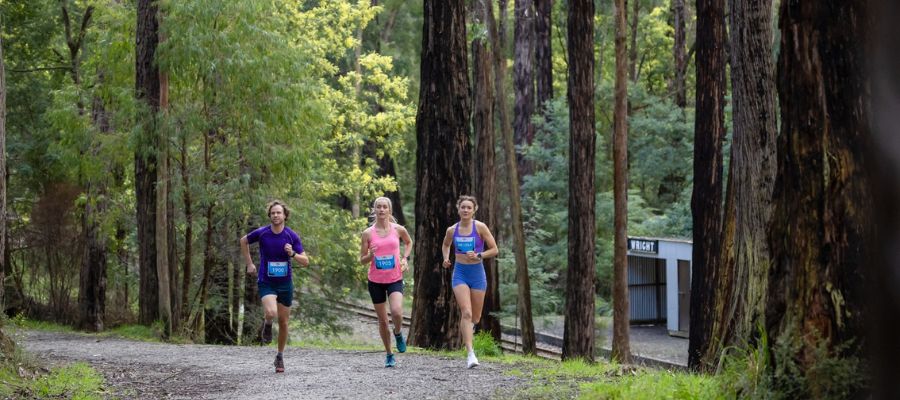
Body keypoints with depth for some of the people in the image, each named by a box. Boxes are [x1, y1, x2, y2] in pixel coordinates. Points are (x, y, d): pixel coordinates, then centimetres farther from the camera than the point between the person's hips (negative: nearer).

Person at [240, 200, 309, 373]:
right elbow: (243, 241, 12)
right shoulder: (261, 233, -9)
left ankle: (280, 356, 27)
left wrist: (292, 254, -24)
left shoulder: (292, 236, -7)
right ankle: (266, 325, 9)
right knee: (271, 313, -28)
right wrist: (249, 264, 9)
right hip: (266, 282, -2)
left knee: (283, 322, 8)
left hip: (285, 283, 2)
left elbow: (306, 262, -5)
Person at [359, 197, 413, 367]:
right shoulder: (368, 233, -3)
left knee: (396, 312, -25)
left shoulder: (398, 229, -2)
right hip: (376, 281, 1)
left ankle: (398, 333, 8)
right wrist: (370, 256, -19)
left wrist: (405, 259, 5)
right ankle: (389, 355, 24)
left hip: (395, 279, -1)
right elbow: (362, 260, 3)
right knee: (382, 320, 7)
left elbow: (409, 242, 21)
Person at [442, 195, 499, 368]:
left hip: (477, 273, 0)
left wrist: (478, 256, -18)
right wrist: (446, 258, 5)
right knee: (466, 313, -17)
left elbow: (494, 250, -3)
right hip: (460, 273, 0)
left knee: (475, 317, 10)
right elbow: (446, 245, 23)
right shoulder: (452, 230, 1)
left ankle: (466, 328, 48)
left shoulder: (480, 227, -7)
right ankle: (470, 353, -20)